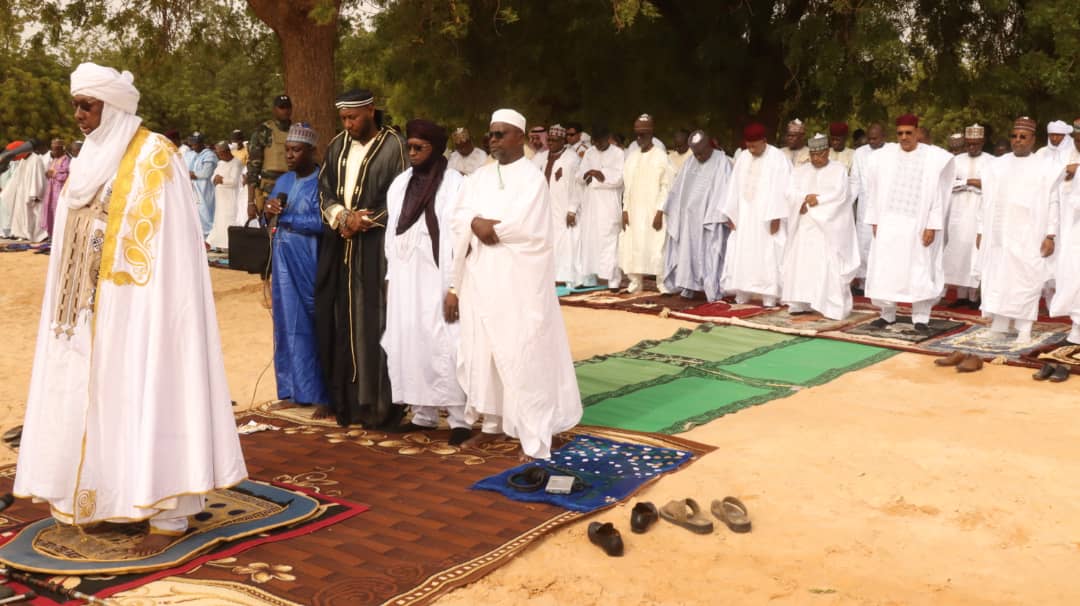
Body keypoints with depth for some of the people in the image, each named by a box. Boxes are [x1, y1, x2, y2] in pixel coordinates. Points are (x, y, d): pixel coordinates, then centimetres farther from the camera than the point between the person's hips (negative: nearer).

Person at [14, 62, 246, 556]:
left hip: (138, 305, -8)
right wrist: (75, 301, 10)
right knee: (100, 397, 10)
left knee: (146, 396, -6)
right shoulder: (92, 158, 13)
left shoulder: (155, 156, -10)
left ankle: (169, 515, 0)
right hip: (90, 307, 8)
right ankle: (108, 498, 21)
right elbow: (76, 236, 16)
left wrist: (150, 305, -19)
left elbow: (167, 243, -15)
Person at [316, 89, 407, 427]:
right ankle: (342, 398, 15)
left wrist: (363, 221, -12)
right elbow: (324, 190, 11)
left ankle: (377, 404, 1)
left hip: (376, 249, -5)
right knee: (338, 322, 6)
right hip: (339, 247, 5)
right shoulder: (337, 146, 11)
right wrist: (340, 217, -8)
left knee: (372, 322, -6)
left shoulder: (394, 146, -4)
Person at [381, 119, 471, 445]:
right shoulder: (400, 183, 11)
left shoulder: (454, 183, -8)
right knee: (407, 344, 7)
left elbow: (457, 236, -12)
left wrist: (454, 287, -15)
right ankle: (423, 414, 16)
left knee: (444, 347, -6)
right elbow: (392, 232, 14)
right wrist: (389, 277, 10)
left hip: (436, 278, -6)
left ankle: (460, 418, 1)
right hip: (404, 276, 6)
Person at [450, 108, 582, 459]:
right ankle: (492, 423, 23)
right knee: (482, 350, 9)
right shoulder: (479, 178, 12)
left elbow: (521, 228, -16)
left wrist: (481, 226, -5)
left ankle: (534, 441, -3)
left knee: (522, 355, -6)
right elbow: (461, 223, 3)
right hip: (480, 278, 6)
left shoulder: (532, 178, -5)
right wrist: (477, 224, -17)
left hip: (518, 280, -6)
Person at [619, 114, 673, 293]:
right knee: (632, 245, 3)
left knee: (656, 246, -6)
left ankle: (662, 284, 1)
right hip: (634, 210, 5)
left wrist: (660, 211, -14)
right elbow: (627, 184, 12)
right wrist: (625, 209, 4)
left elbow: (667, 185, -8)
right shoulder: (631, 155, 10)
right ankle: (636, 282, 12)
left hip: (653, 211, -5)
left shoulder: (660, 156, -5)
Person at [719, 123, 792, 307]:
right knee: (741, 256, 4)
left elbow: (781, 189, -11)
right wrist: (730, 214, 6)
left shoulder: (778, 158, -6)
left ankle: (769, 298, 0)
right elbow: (734, 187, 10)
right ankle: (742, 295, 11)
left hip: (766, 217, -5)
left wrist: (776, 217, -17)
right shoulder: (743, 158, 10)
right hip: (744, 216, 5)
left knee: (767, 258, -4)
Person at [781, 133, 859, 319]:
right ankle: (800, 303, 3)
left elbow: (839, 194, -9)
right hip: (804, 226, 4)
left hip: (828, 227, -4)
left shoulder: (839, 170, 4)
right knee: (801, 263, -1)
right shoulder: (800, 171, 14)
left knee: (829, 266, -8)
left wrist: (817, 201, -13)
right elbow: (791, 193, 1)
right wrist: (806, 198, -17)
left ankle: (833, 307, -6)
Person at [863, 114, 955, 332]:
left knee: (919, 271, 0)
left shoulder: (934, 158, -4)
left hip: (918, 225, -2)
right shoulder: (884, 156, 2)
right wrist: (875, 221, 3)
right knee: (885, 269, 4)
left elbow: (937, 195, -4)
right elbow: (876, 192, 6)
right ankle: (888, 314, 16)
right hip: (888, 223, 2)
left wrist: (932, 226, -9)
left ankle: (921, 318, 8)